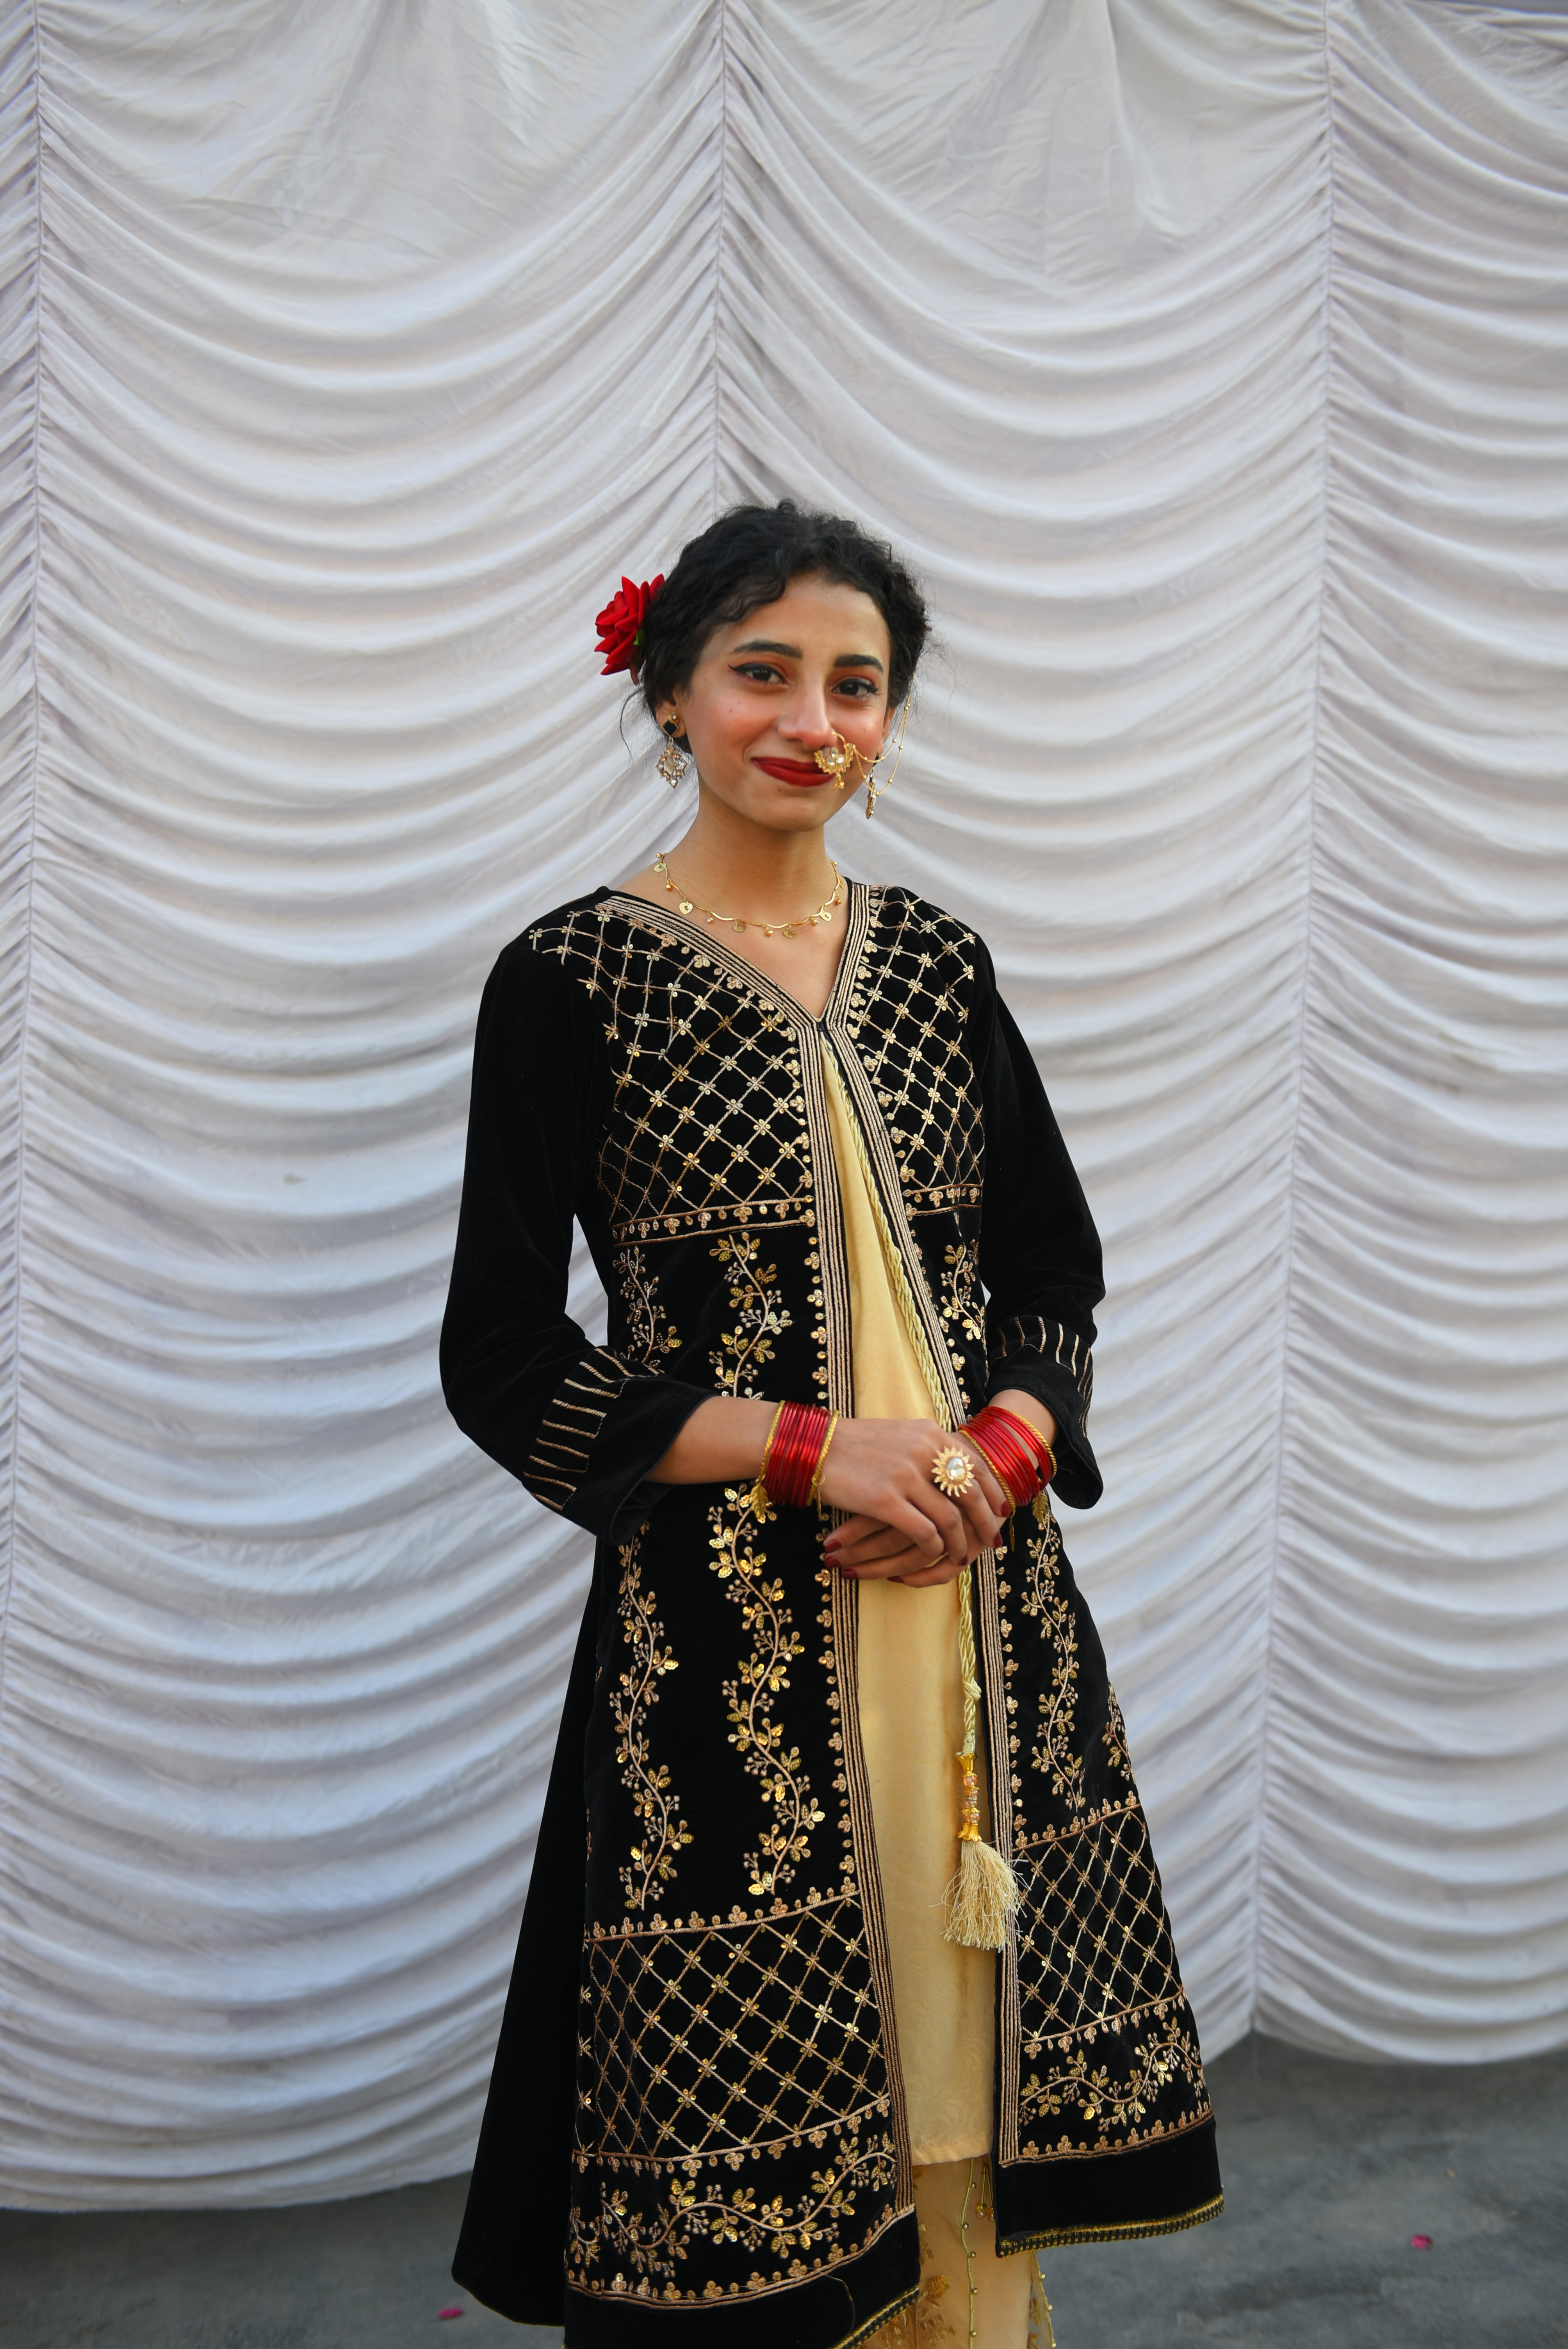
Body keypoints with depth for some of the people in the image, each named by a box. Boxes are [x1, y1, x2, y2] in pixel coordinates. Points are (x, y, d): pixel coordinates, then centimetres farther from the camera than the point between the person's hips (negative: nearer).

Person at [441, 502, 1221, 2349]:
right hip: (728, 1622, -4)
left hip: (980, 1590, 4)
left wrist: (997, 1451, -8)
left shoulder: (937, 963, 8)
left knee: (967, 2035, 13)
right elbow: (501, 1358, -7)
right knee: (759, 2097, 4)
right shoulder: (571, 977, -6)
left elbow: (1057, 1272, 12)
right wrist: (814, 1449, -15)